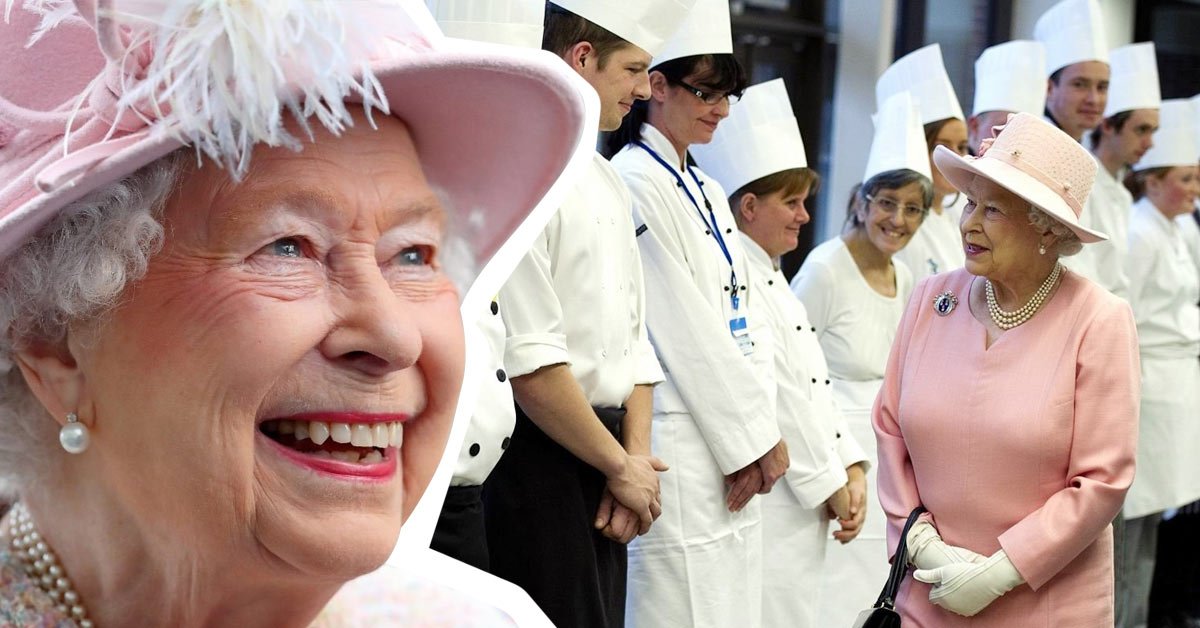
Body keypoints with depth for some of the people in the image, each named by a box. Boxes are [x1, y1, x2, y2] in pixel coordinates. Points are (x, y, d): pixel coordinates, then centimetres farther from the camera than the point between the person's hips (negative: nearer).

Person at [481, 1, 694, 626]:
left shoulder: (607, 181, 14)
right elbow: (527, 360, -21)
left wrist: (636, 460, 2)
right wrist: (620, 466, -10)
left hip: (598, 453, 9)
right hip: (535, 453, -8)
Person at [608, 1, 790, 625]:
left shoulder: (706, 191, 16)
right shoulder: (635, 181, -10)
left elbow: (746, 318, 13)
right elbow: (685, 330, -14)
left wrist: (764, 435, 2)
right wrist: (754, 440, -9)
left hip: (734, 449, 9)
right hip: (682, 449, -9)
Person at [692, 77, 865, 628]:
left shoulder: (771, 279, 17)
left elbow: (817, 386, 16)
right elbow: (777, 399, -18)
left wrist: (848, 467, 7)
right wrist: (827, 483, -11)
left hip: (803, 503, 10)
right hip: (770, 502, -10)